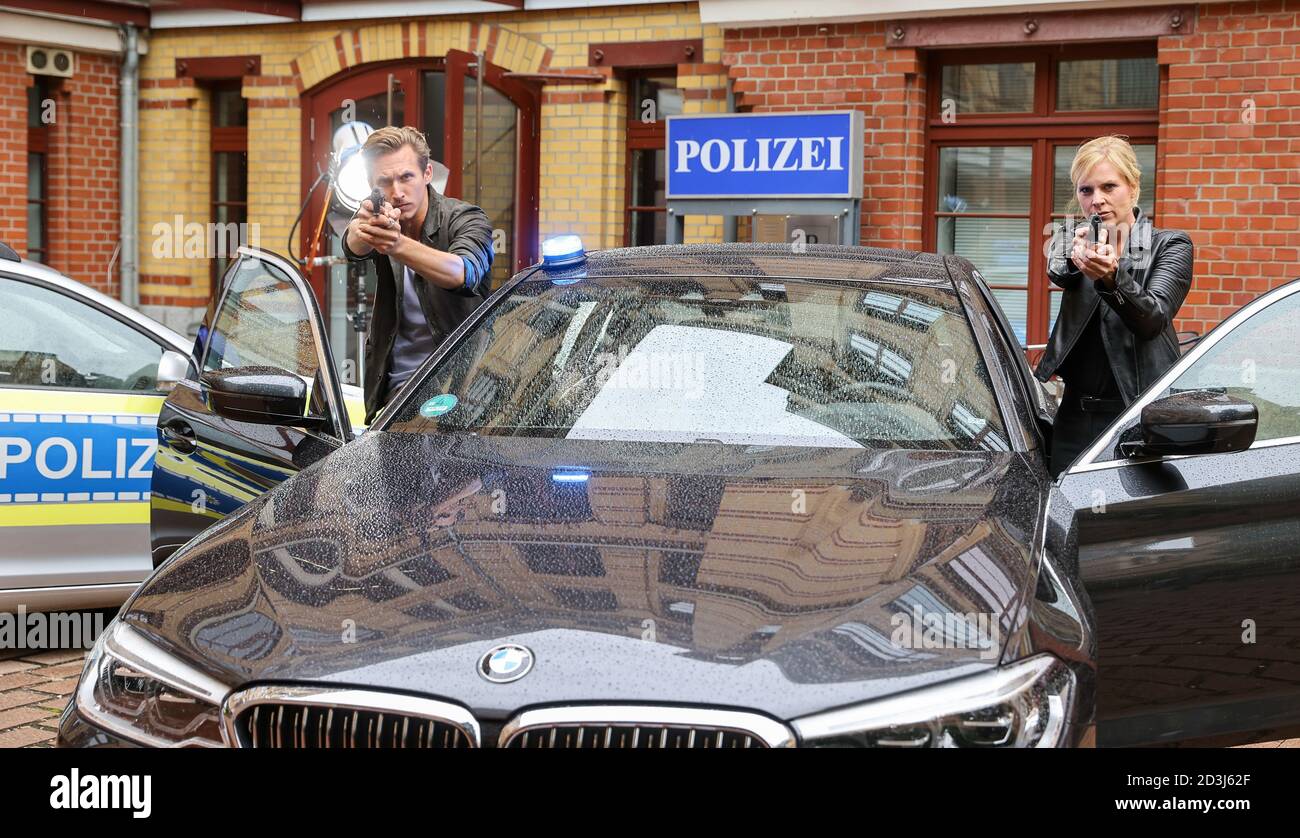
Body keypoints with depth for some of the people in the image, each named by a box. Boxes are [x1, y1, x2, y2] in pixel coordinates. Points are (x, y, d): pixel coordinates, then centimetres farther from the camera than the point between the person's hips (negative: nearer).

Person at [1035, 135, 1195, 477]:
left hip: (1143, 417, -4)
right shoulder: (1072, 239, 12)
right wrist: (1076, 259, -37)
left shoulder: (1170, 246, 1)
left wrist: (1111, 276, -36)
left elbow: (1153, 317, -17)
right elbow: (1056, 271, -13)